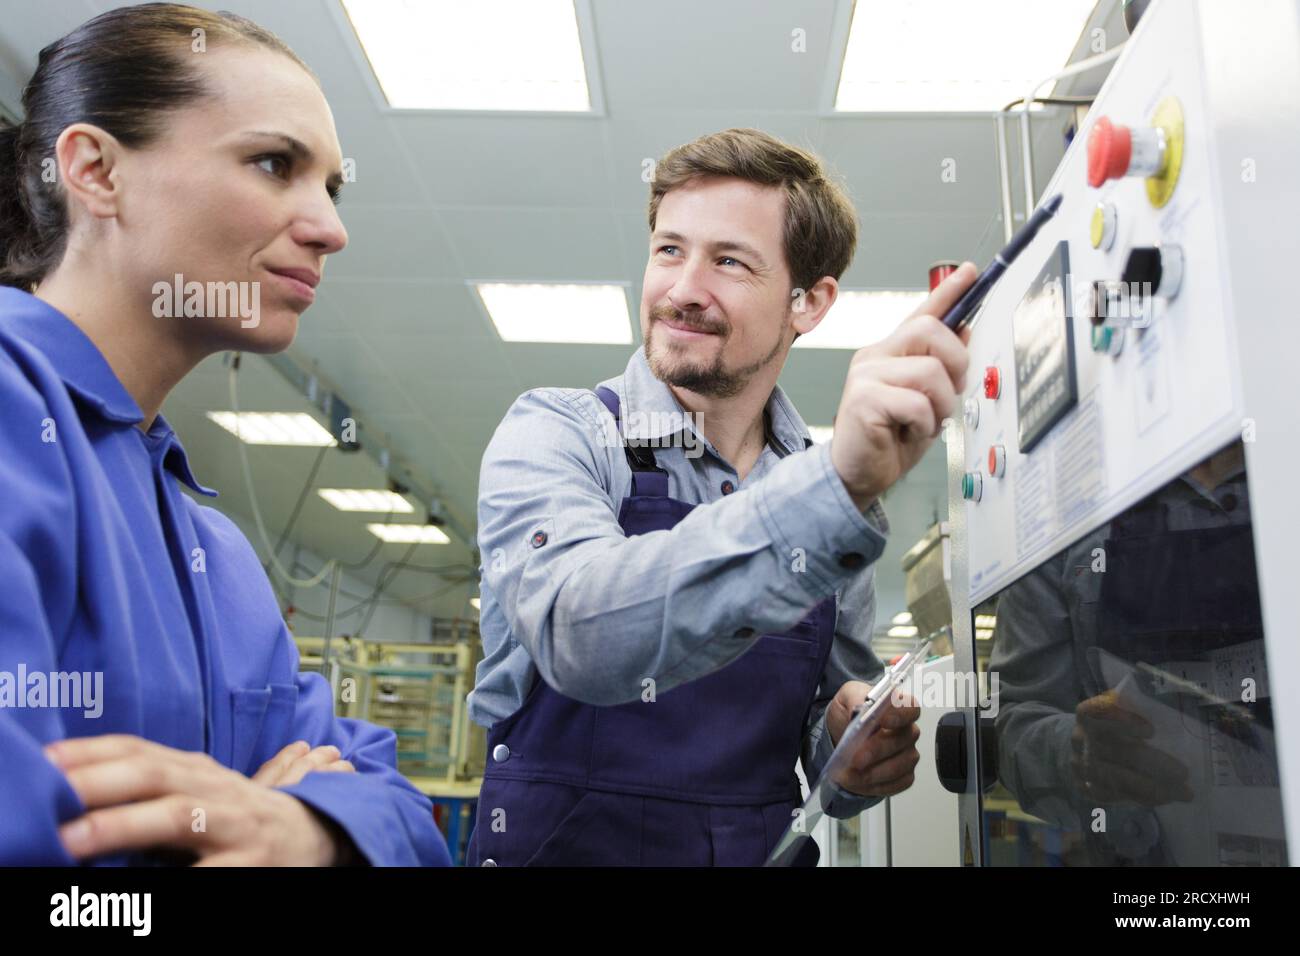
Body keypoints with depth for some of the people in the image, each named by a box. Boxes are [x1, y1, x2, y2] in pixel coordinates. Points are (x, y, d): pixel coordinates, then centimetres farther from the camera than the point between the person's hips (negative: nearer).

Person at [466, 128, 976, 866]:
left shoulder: (833, 496, 3)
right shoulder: (556, 434, -8)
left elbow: (830, 718, 10)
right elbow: (582, 635, -26)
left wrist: (859, 756, -10)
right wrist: (837, 487, -34)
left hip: (764, 848, 3)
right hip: (565, 843, -3)